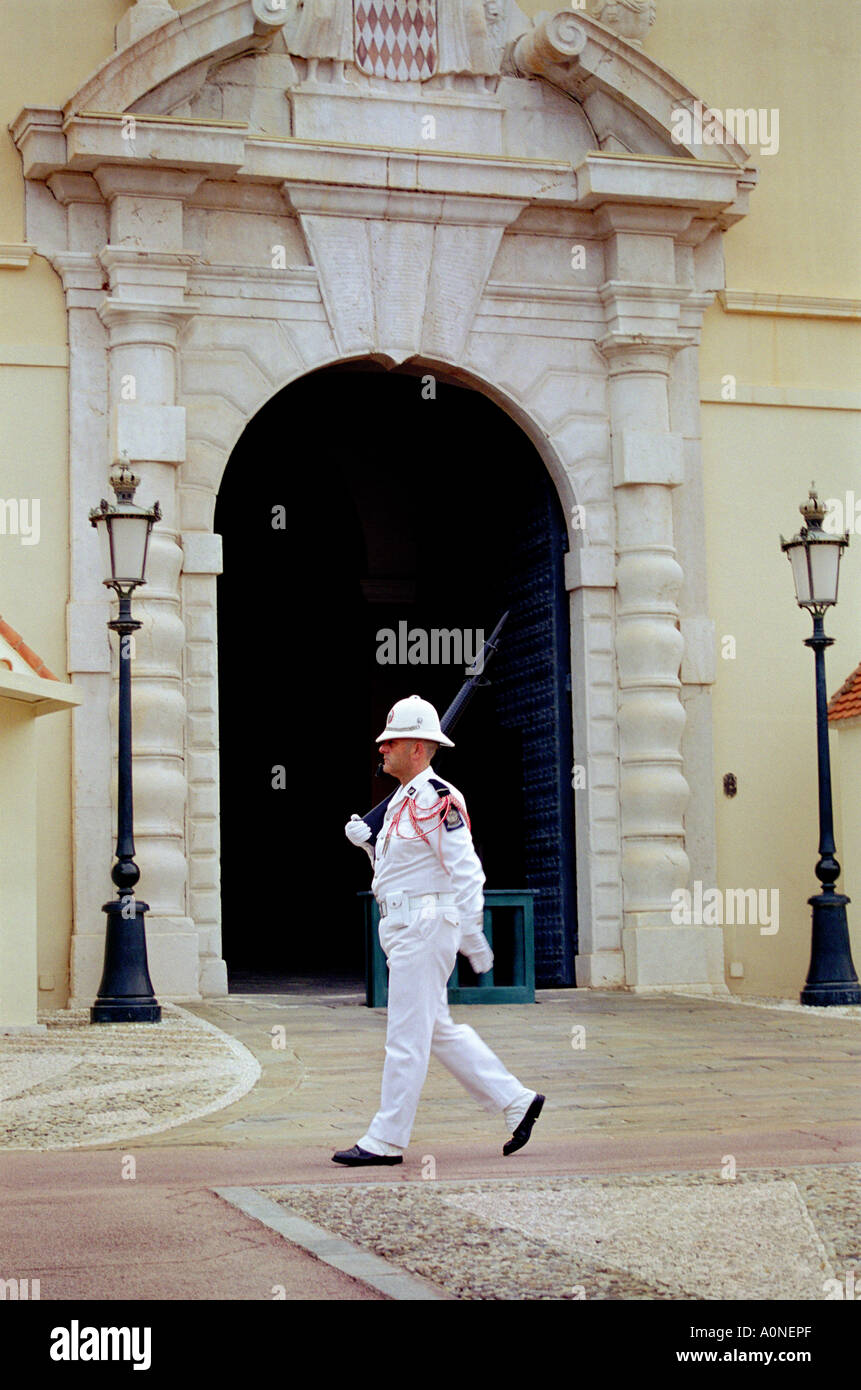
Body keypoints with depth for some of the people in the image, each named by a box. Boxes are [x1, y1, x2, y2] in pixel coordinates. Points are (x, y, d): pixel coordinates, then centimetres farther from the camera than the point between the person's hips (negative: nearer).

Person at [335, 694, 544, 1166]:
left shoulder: (437, 799, -14)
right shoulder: (403, 800, 16)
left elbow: (465, 870, -18)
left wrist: (472, 933, -20)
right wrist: (367, 842, 8)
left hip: (425, 928, -10)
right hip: (404, 931, 10)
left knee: (407, 1037, -4)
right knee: (439, 1031, 14)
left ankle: (386, 1140, 1)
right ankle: (517, 1101, 20)